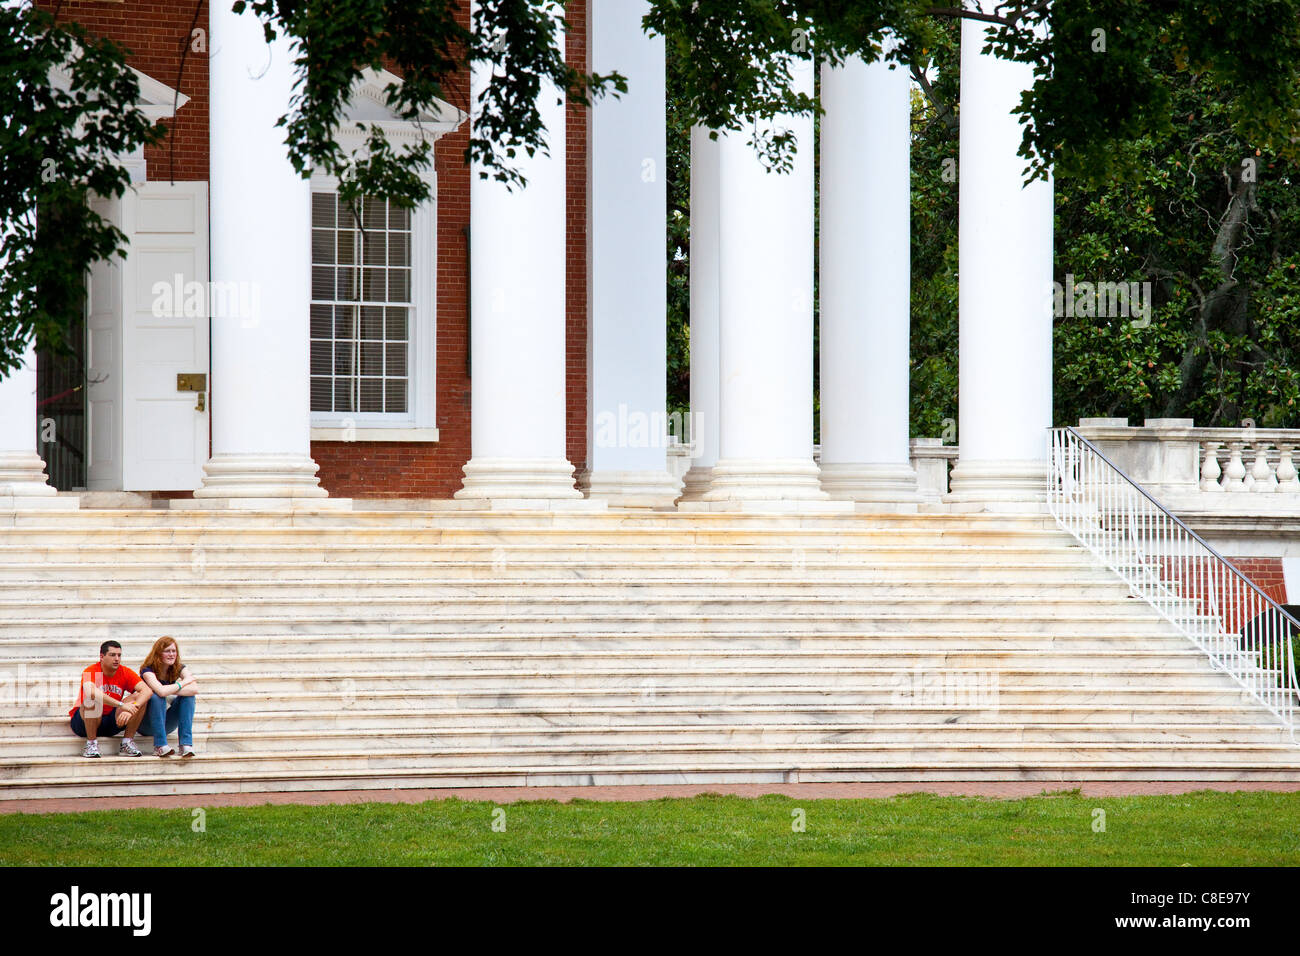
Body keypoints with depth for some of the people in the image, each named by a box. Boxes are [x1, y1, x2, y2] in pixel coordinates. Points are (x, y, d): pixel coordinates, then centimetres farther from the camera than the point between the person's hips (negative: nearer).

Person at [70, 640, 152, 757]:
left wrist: (131, 709, -35)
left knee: (139, 698, -13)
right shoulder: (91, 672, -17)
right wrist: (122, 705, -42)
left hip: (111, 721, 4)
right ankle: (91, 743, -21)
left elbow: (146, 691, -16)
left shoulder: (125, 673, -3)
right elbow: (91, 692, -39)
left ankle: (127, 743, -11)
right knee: (93, 700, -36)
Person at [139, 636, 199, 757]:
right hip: (146, 724, -4)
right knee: (157, 697, -31)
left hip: (167, 723, 4)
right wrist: (182, 683, -21)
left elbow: (195, 689, -21)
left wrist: (169, 691, -28)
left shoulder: (179, 669, -3)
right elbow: (161, 691, -36)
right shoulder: (148, 670, -16)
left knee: (188, 696, -18)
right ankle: (160, 746, -35)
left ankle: (186, 745, -28)